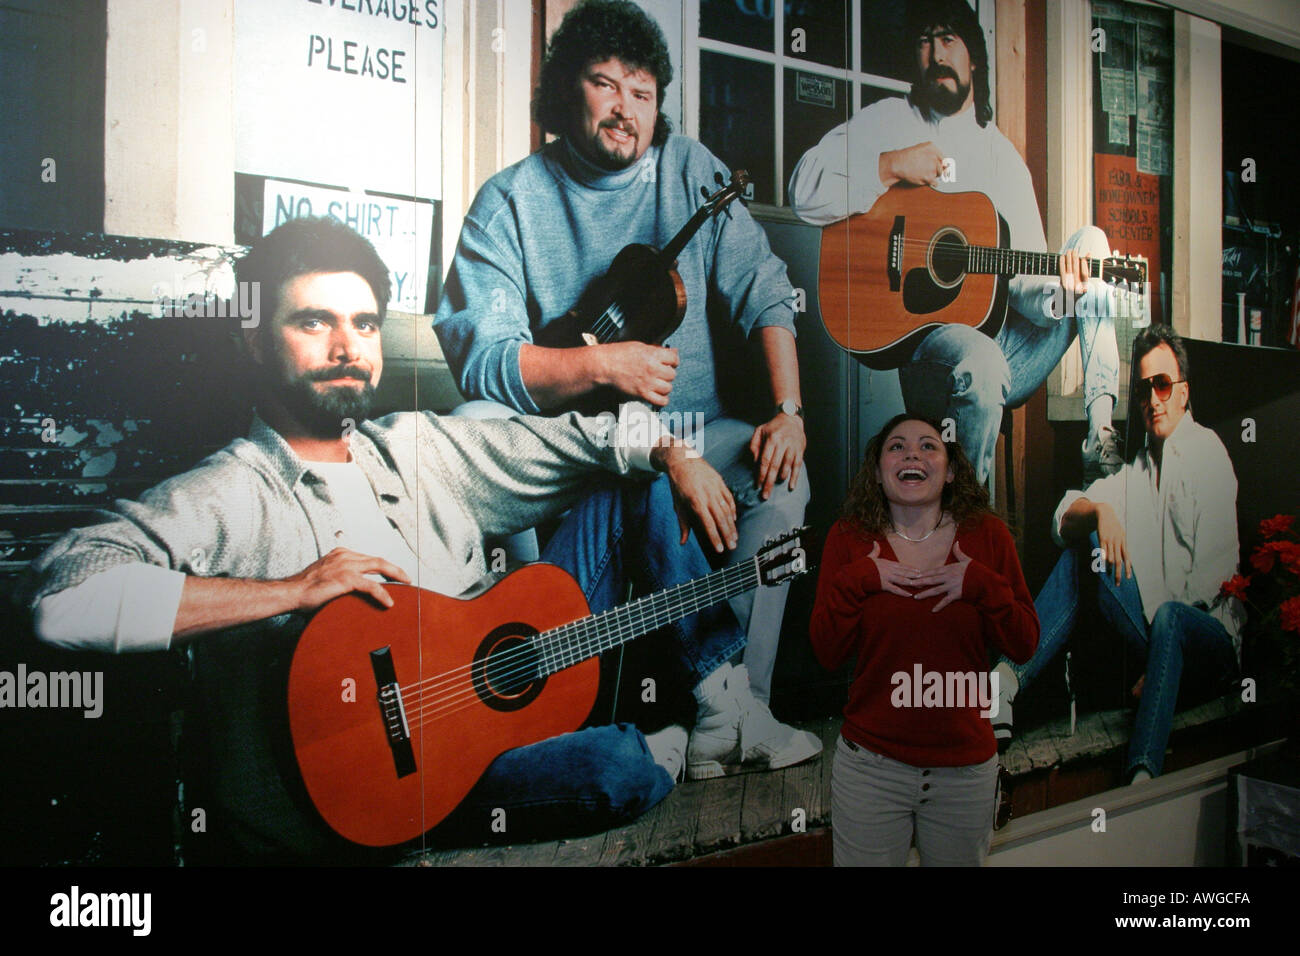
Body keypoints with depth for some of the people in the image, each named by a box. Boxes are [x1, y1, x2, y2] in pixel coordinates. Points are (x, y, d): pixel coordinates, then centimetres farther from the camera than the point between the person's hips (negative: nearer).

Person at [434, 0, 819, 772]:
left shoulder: (690, 170, 6)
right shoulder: (513, 200, -2)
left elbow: (762, 289, -2)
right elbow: (479, 355, -13)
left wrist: (788, 410, -16)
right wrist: (604, 365, -23)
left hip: (693, 427, 2)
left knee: (782, 477, -25)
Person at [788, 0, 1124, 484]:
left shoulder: (1000, 153, 15)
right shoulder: (888, 121, 6)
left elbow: (1024, 274, 6)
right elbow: (805, 191, -8)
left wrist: (1059, 289, -16)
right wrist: (891, 167, -16)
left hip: (1000, 337, 5)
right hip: (919, 338, -5)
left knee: (1090, 240, -8)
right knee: (981, 362, -37)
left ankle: (1100, 432, -16)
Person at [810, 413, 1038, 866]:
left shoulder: (988, 535, -1)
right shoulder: (849, 537, -3)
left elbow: (1024, 646, -2)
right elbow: (827, 652, -6)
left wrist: (982, 583, -16)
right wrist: (857, 579, -18)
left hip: (967, 767, 1)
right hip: (870, 764, -1)